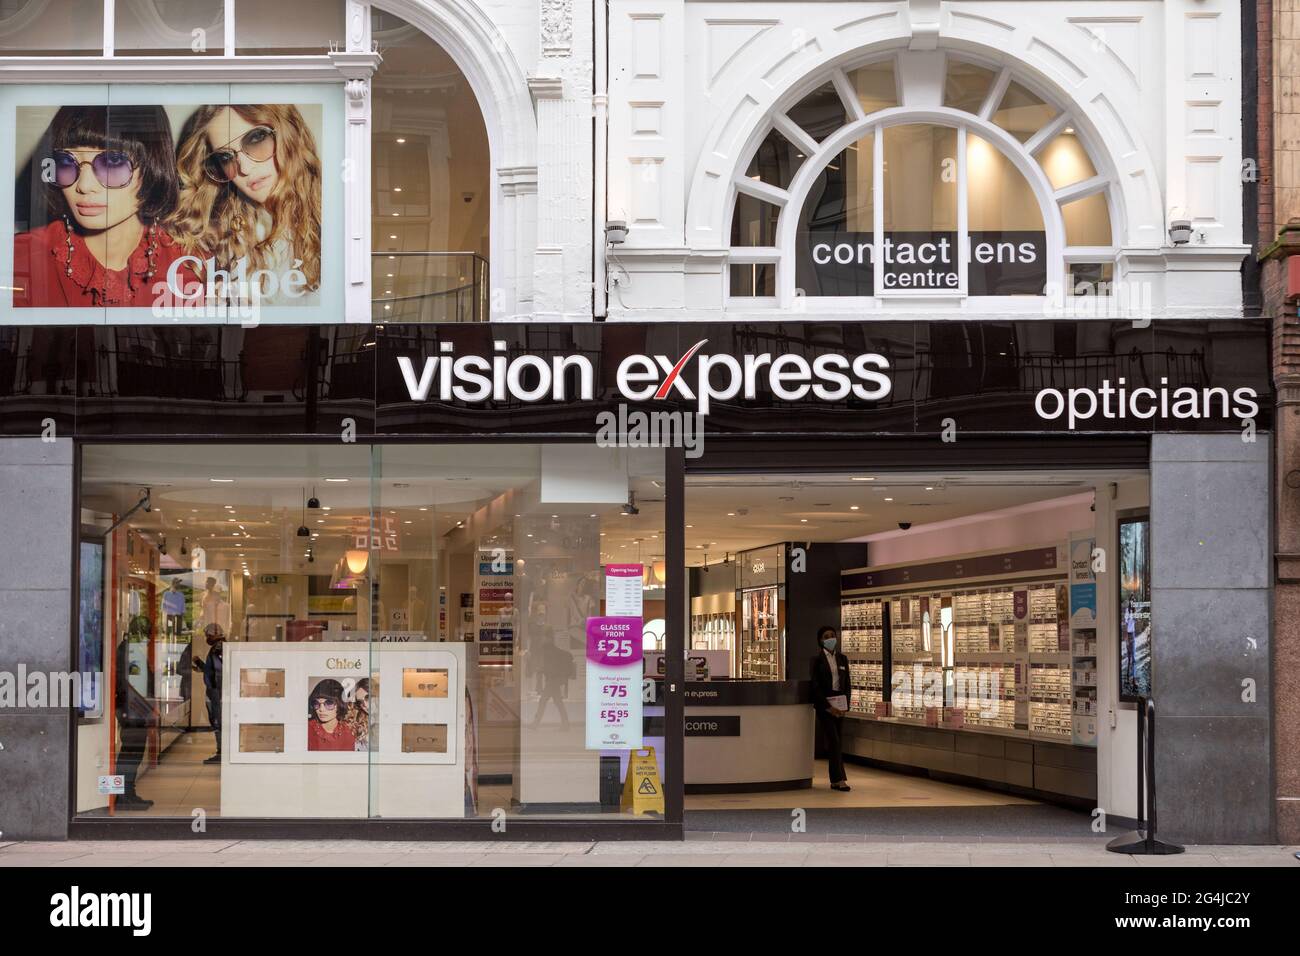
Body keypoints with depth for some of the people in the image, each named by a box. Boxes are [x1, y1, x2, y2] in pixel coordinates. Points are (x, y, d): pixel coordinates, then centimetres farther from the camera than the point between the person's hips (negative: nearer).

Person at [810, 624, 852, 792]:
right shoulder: (817, 660, -3)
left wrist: (846, 706, -1)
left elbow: (847, 684, 11)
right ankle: (839, 779, -11)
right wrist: (828, 707, -13)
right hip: (824, 705, -5)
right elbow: (816, 686, -8)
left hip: (839, 705, 5)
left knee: (839, 743, 4)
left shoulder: (842, 659, 11)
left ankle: (835, 780, 8)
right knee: (833, 741, -12)